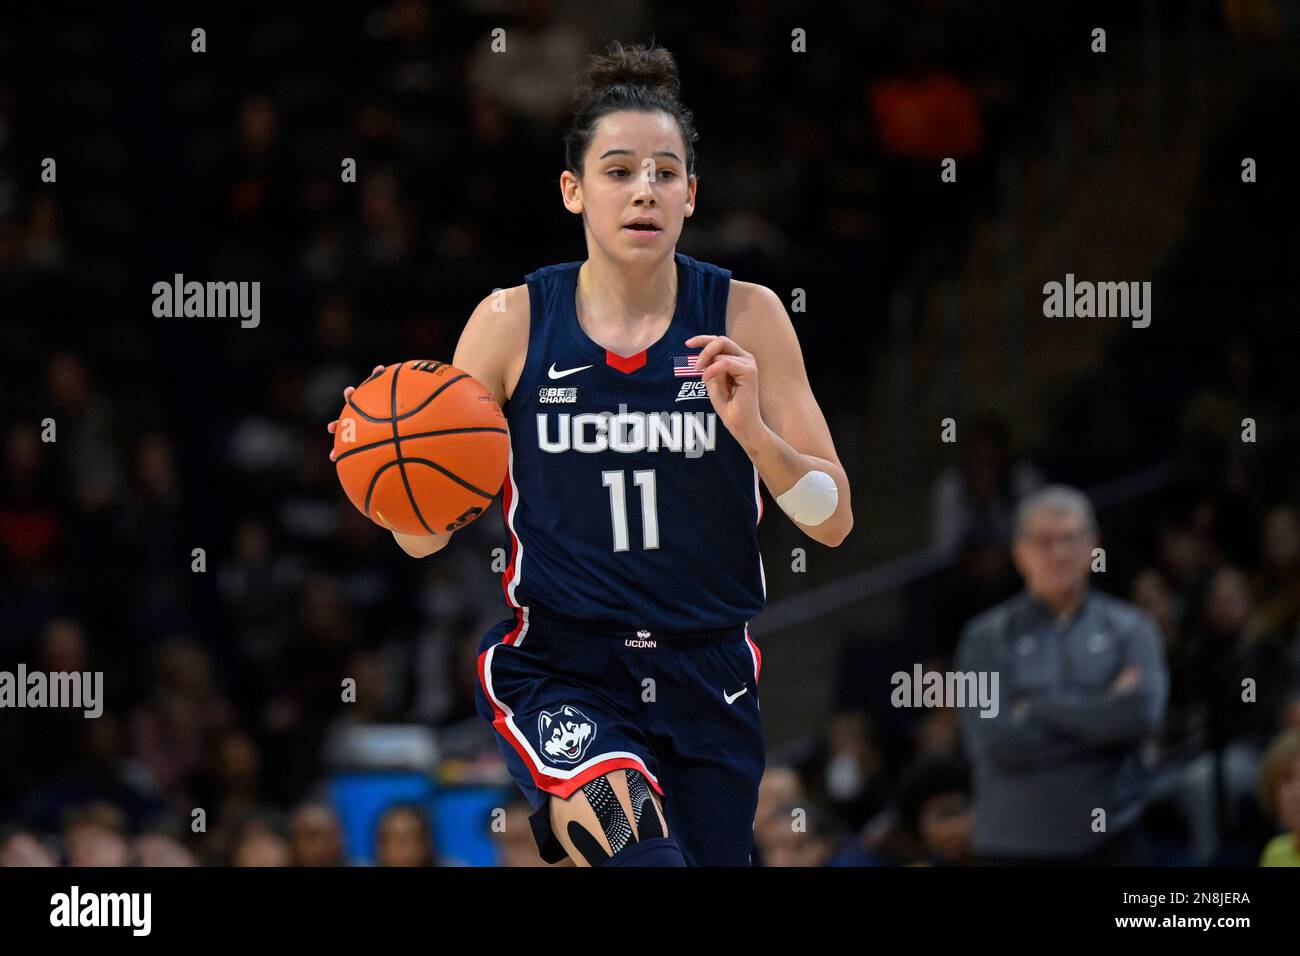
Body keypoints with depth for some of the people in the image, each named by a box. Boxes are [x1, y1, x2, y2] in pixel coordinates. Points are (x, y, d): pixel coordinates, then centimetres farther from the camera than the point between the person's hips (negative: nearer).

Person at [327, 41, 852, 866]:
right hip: (556, 668, -3)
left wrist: (752, 429, -19)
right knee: (643, 849, -33)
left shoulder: (745, 317, -1)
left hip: (705, 676, 3)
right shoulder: (513, 323, -2)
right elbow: (426, 537, 2)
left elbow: (833, 521, -2)